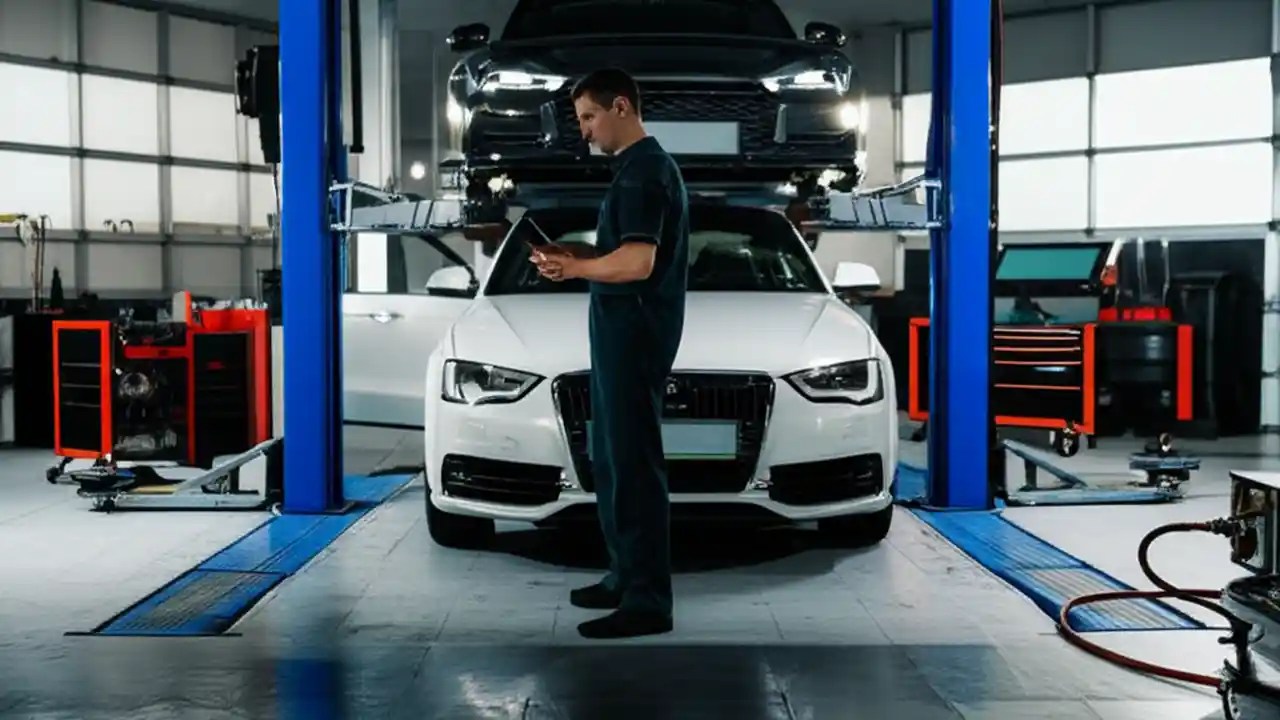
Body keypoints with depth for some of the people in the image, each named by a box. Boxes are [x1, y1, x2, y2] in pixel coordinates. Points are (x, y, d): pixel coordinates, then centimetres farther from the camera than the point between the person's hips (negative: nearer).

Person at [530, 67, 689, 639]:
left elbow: (637, 262, -27)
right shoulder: (643, 166, 17)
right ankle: (627, 576, 25)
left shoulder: (642, 171, -16)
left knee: (634, 463, -8)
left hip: (634, 333, -11)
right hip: (623, 331, 11)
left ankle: (648, 602, -2)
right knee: (610, 458, 16)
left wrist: (573, 267, -18)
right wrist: (577, 258, 14)